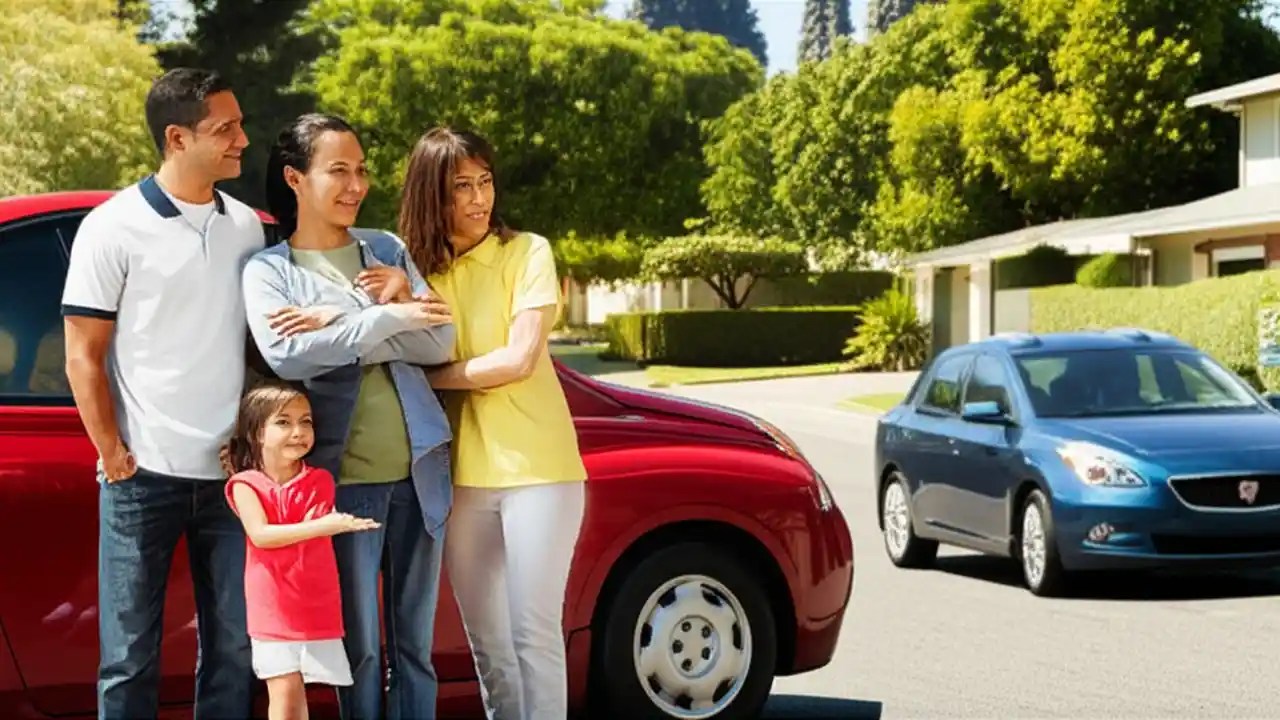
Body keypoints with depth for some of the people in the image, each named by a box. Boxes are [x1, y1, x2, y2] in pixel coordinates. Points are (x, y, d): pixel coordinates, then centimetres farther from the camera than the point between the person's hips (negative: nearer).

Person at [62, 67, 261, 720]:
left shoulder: (247, 226, 9)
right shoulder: (113, 228, -5)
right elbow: (83, 358, -3)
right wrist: (113, 456, -7)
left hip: (230, 473, 4)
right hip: (144, 476, -4)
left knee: (234, 649, 9)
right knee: (130, 656, 3)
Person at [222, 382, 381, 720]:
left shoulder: (320, 481, 4)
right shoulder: (247, 485, -4)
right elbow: (260, 534, -18)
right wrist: (318, 527, -25)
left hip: (317, 606, 2)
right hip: (274, 607, -2)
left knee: (298, 693, 5)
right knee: (284, 690, -3)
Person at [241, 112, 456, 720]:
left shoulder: (387, 251, 11)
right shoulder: (268, 269, 1)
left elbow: (439, 343, -1)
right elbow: (284, 355, -17)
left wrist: (338, 322, -11)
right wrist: (387, 317, -17)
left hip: (419, 471, 4)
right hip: (344, 480, -3)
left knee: (415, 642, 11)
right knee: (360, 647, 4)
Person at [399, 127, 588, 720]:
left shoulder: (526, 252, -5)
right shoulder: (417, 266, 7)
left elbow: (519, 360, -13)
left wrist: (430, 377, -7)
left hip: (534, 467, -4)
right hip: (460, 474, 4)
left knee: (533, 632, -4)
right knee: (485, 641, 11)